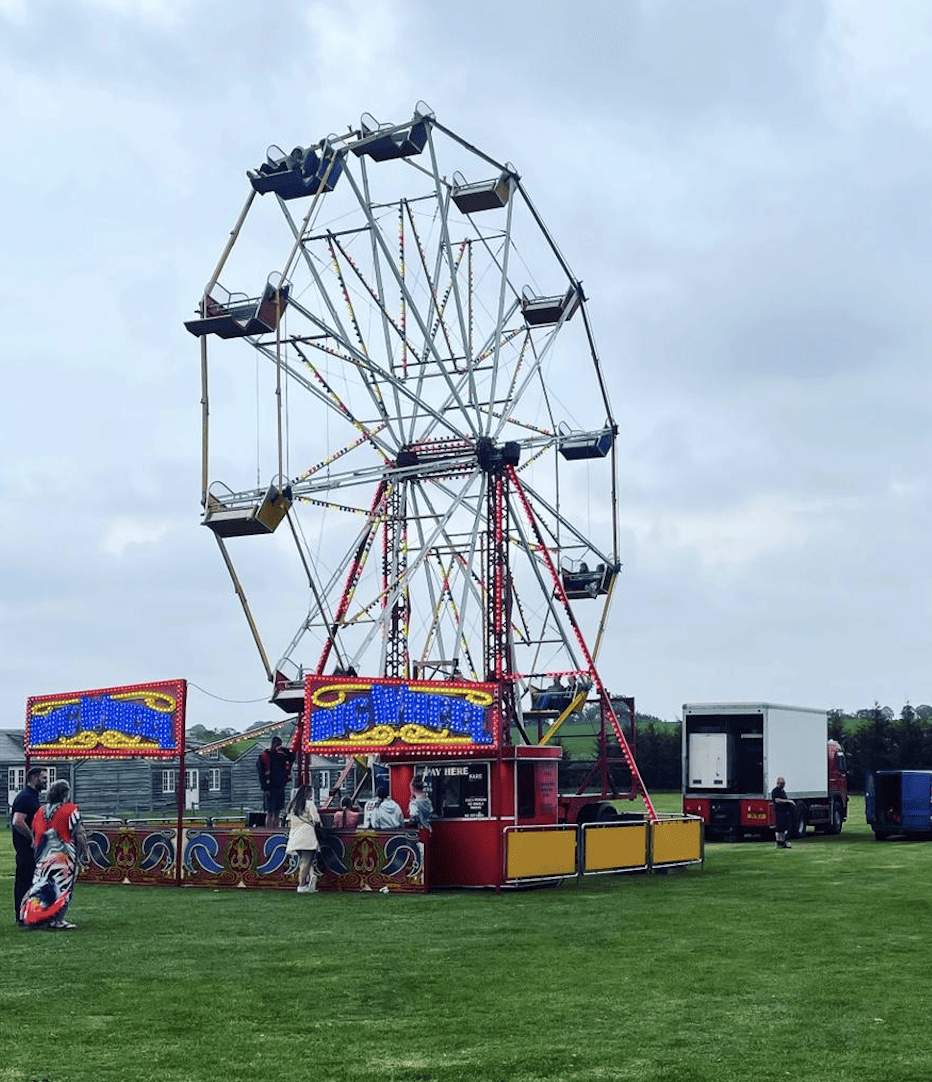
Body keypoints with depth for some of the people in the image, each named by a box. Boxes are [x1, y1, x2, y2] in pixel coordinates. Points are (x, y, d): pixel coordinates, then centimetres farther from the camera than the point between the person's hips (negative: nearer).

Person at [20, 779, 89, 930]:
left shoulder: (40, 811, 10)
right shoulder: (71, 810, -6)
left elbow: (34, 834, 14)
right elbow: (79, 834, -9)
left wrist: (39, 853, 23)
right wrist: (84, 852, 0)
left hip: (44, 856, 5)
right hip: (64, 855, -5)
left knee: (41, 885, 10)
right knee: (63, 886, 0)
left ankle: (31, 917, 10)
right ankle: (57, 919, -4)